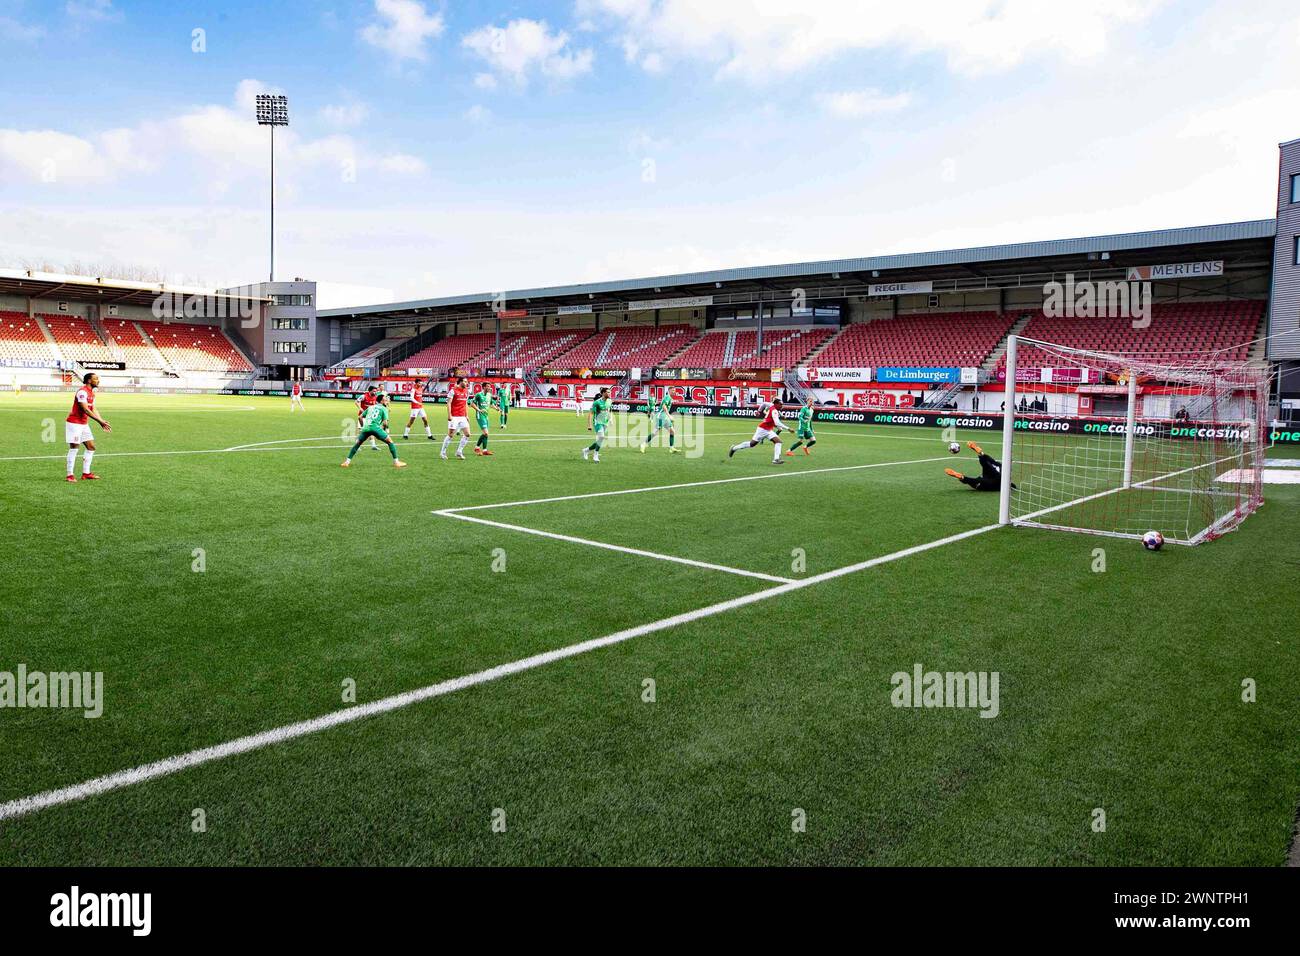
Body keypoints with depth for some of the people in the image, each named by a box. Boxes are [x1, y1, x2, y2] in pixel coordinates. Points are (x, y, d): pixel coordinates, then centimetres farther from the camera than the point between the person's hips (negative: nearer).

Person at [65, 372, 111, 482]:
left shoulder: (92, 393, 12)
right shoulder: (82, 391, -17)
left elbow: (93, 410, 10)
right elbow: (85, 410, -25)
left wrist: (102, 422, -3)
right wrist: (100, 421, -26)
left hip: (84, 424, 9)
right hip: (74, 423, -9)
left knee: (91, 447, 8)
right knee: (74, 448, -6)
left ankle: (86, 473, 15)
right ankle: (70, 475, 0)